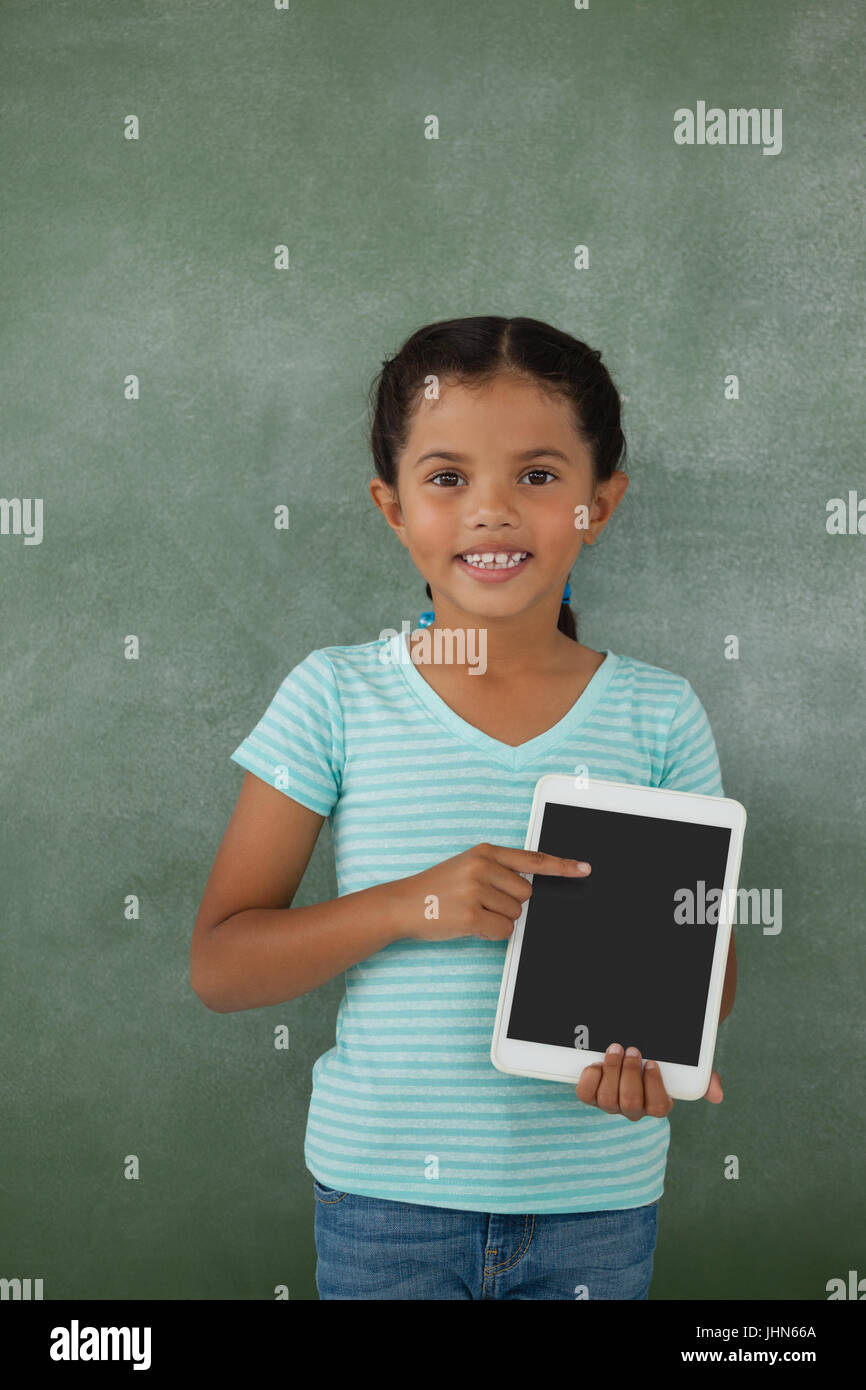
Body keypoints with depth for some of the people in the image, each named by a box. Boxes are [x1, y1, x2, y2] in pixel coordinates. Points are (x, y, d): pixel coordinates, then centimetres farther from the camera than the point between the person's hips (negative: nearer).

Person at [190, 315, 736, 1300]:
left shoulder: (658, 715, -3)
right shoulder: (337, 698, -6)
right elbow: (219, 967, -6)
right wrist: (411, 905, -20)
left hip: (597, 1202, 1)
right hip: (383, 1195, -1)